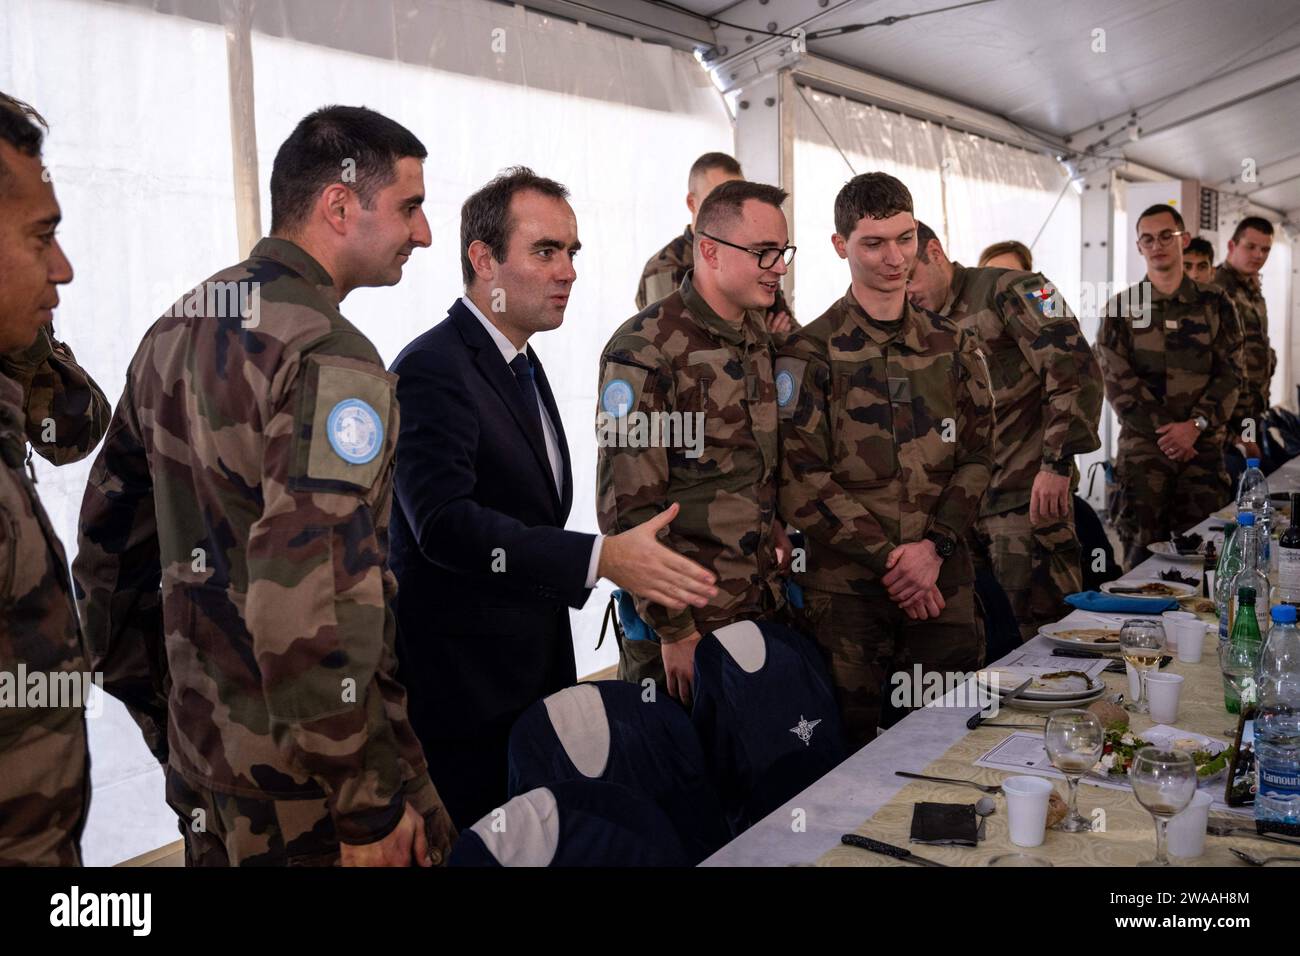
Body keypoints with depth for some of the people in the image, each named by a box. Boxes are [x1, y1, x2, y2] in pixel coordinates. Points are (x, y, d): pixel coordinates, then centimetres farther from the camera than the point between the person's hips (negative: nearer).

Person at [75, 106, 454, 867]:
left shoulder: (176, 331, 7)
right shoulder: (330, 357, -20)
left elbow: (109, 541, 11)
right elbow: (311, 602, -27)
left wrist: (169, 722, 17)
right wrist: (368, 807, -19)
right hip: (306, 785, -8)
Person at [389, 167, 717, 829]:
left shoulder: (520, 364, 14)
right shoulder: (432, 370, -17)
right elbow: (443, 522, -29)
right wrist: (600, 558, -35)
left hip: (535, 671, 9)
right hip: (462, 685, -9)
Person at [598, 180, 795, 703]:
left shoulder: (762, 339, 10)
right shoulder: (645, 350, -14)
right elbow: (627, 506, -18)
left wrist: (775, 528, 6)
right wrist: (674, 630, -17)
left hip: (768, 605, 7)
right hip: (685, 624, -7)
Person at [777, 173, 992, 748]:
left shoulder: (952, 345, 10)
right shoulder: (810, 354, -3)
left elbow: (977, 455, 7)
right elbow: (803, 485, -9)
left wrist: (933, 546, -8)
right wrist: (889, 558, -13)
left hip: (943, 580, 4)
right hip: (846, 587, -3)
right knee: (855, 747, 4)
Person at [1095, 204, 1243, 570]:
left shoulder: (1215, 304, 10)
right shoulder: (1121, 309, 7)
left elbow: (1230, 374, 4)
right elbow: (1118, 381, -1)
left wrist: (1195, 425, -11)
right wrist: (1164, 430, -10)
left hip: (1202, 445, 1)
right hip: (1142, 446, -1)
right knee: (1143, 551, -4)